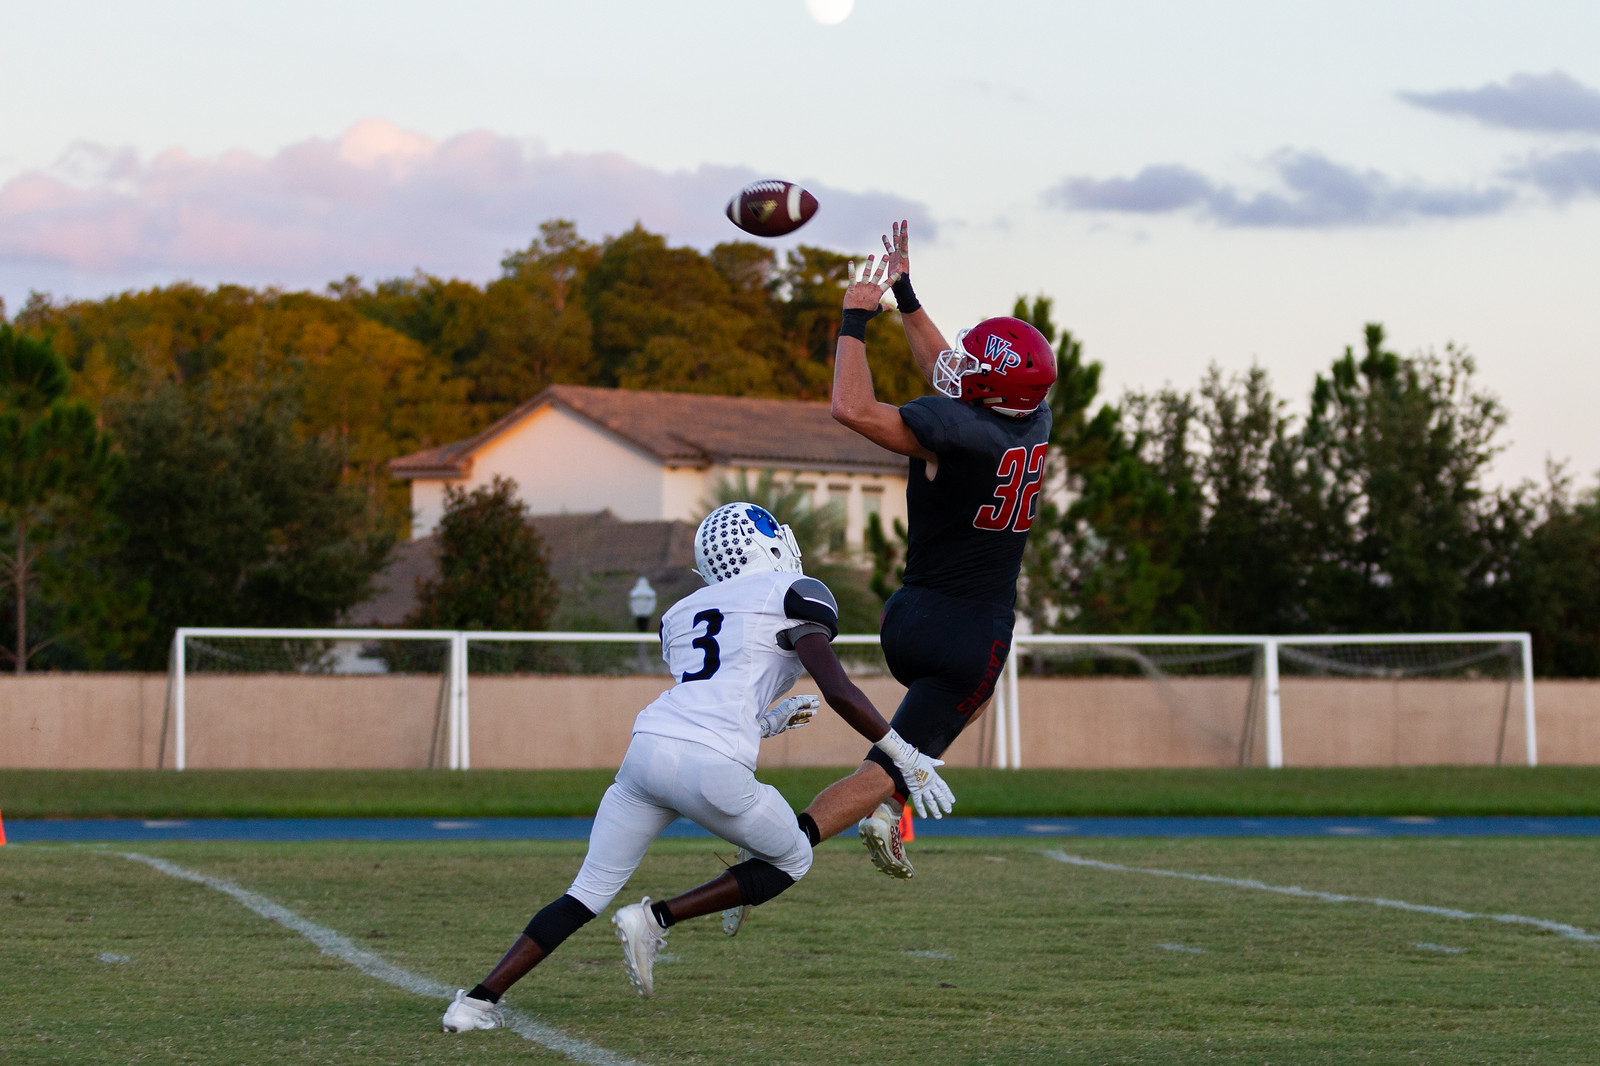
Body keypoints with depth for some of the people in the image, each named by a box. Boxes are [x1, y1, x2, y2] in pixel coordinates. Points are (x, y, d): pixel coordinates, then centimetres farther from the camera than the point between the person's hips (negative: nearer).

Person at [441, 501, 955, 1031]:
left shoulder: (681, 614, 28)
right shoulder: (794, 596, 10)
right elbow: (838, 691, -1)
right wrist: (905, 757, 5)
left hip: (647, 748, 6)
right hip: (710, 767, -6)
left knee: (589, 892, 14)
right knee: (792, 860, 20)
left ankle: (479, 998, 4)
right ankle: (656, 919, 5)